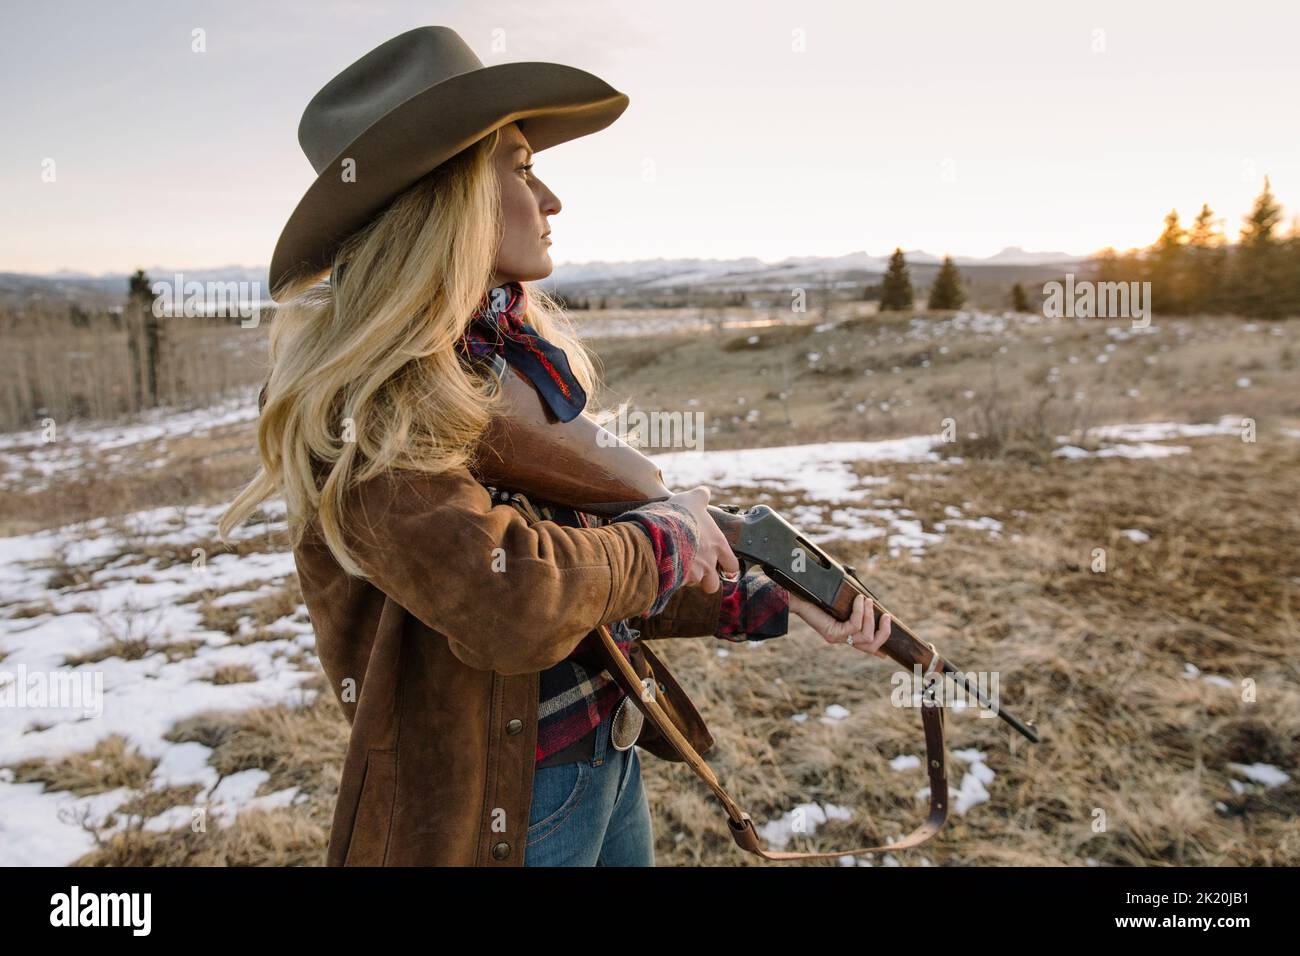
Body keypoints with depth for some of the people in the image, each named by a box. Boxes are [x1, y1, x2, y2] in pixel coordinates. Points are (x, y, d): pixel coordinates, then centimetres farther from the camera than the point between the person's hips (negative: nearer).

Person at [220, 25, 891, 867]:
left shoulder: (526, 361, 3)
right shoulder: (356, 405, -21)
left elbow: (602, 581, 8)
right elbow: (512, 602, -33)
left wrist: (771, 603, 2)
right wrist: (667, 538, -16)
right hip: (495, 809, -7)